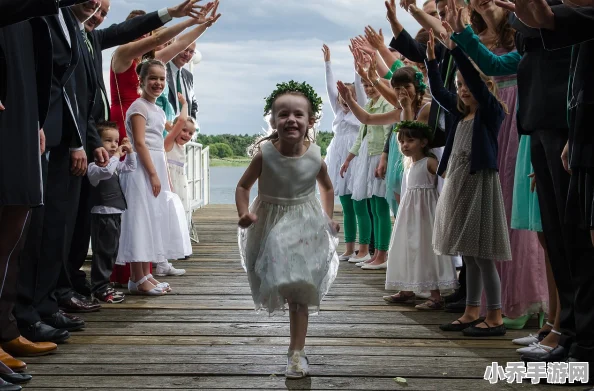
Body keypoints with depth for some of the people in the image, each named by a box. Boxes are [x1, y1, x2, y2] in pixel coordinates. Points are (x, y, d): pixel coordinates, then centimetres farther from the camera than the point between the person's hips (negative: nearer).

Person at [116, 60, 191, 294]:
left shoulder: (158, 111, 19)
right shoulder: (139, 107, -8)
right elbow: (139, 143, -16)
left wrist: (165, 178, 18)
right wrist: (153, 174, -20)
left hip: (156, 169, 9)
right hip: (142, 170, -9)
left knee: (153, 222, 11)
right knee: (140, 221, -8)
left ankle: (146, 275, 17)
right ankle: (137, 280, -5)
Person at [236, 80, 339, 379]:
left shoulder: (315, 157, -11)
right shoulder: (265, 154, -16)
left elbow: (327, 187, 11)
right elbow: (243, 186, -5)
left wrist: (328, 218, 6)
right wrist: (244, 213, -21)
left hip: (305, 228, 0)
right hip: (270, 227, 0)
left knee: (299, 292, 1)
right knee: (278, 286, 9)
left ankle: (297, 352, 10)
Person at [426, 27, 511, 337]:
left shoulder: (492, 111, -6)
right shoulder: (461, 113, 13)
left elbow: (476, 80, -18)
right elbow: (438, 92, 14)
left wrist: (455, 47, -21)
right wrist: (431, 58, 3)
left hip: (480, 183, -8)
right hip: (457, 184, 8)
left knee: (482, 255, -6)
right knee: (468, 255, 11)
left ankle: (495, 318, 1)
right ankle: (472, 312, 18)